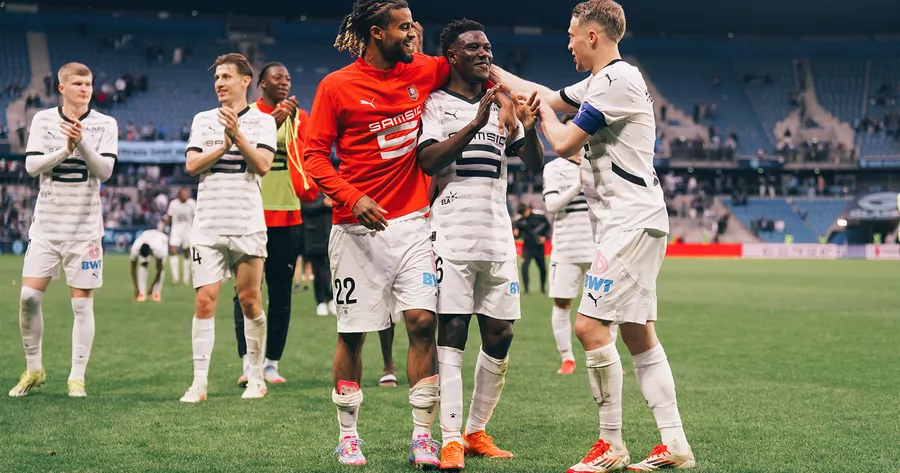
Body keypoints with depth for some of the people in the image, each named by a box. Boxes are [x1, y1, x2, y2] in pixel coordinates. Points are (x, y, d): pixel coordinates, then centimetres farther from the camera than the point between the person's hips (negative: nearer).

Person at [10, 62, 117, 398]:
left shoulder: (105, 124, 0)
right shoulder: (43, 120, 3)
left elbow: (105, 171, -9)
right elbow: (32, 166, -5)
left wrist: (82, 143, -23)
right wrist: (65, 149, -18)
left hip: (85, 226, -1)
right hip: (46, 223, 1)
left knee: (82, 303, -1)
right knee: (28, 296, -5)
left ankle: (77, 377, 8)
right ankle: (33, 369, 12)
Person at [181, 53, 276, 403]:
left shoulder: (262, 121, 4)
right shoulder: (203, 120, 12)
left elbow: (263, 165, -10)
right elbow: (191, 165, 0)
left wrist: (237, 134, -19)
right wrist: (225, 145, -11)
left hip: (247, 225, -1)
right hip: (208, 225, 2)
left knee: (249, 301, 2)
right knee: (205, 301, -6)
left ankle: (256, 377, 15)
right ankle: (199, 383, -3)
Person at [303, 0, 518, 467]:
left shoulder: (421, 71, 7)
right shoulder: (336, 86, -4)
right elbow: (314, 154, -5)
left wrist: (501, 95, 8)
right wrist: (351, 198, -19)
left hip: (412, 222, 3)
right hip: (357, 227, -3)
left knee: (423, 322, -7)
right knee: (352, 333, 4)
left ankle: (422, 437, 0)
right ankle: (348, 437, 19)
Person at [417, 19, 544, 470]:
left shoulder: (502, 104, 16)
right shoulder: (435, 104, 1)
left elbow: (535, 164, 10)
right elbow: (429, 161, -14)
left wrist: (529, 129, -10)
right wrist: (475, 123, -24)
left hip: (498, 237, 5)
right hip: (452, 235, -5)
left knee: (499, 337, 5)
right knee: (451, 335, -8)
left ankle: (476, 432, 17)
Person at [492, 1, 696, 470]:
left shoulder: (618, 80, -13)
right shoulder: (600, 83, 17)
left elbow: (564, 142, -12)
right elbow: (548, 98, 31)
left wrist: (544, 113, 8)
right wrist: (490, 71, 34)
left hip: (631, 223, -10)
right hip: (626, 225, 10)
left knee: (590, 324, -13)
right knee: (638, 335, 8)